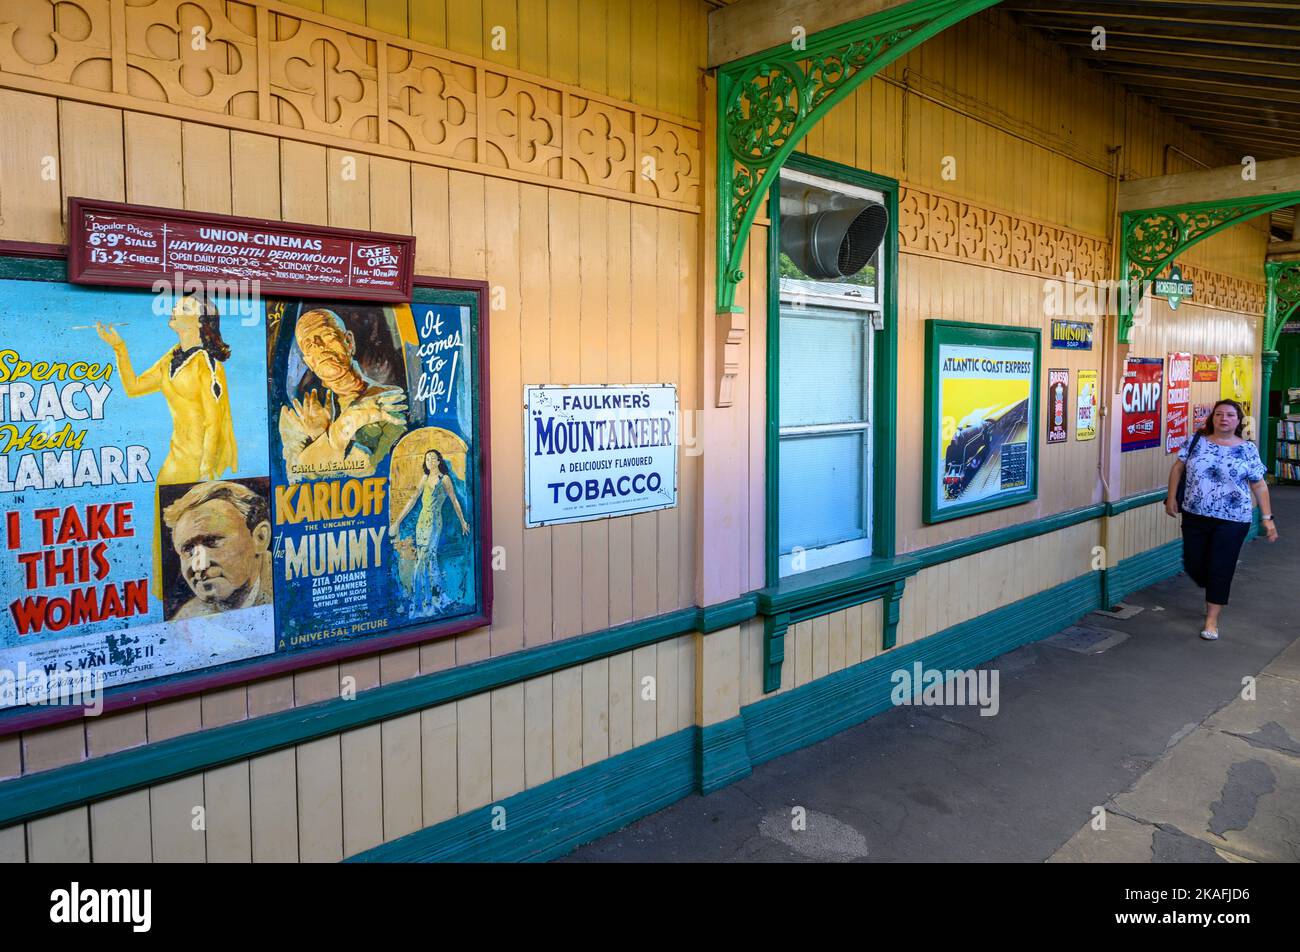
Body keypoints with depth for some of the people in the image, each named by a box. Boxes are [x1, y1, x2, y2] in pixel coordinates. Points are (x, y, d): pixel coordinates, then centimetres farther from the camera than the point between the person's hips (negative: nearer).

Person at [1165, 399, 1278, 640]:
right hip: (1194, 516, 2)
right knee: (1193, 565, 6)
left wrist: (1267, 517, -1)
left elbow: (1259, 485, 2)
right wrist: (1172, 497, 1)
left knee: (1220, 569, -1)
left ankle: (1212, 619, 12)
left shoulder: (1247, 449, -1)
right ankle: (1213, 594, 38)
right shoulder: (1197, 442, 2)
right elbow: (1178, 468, 9)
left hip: (1231, 520, -2)